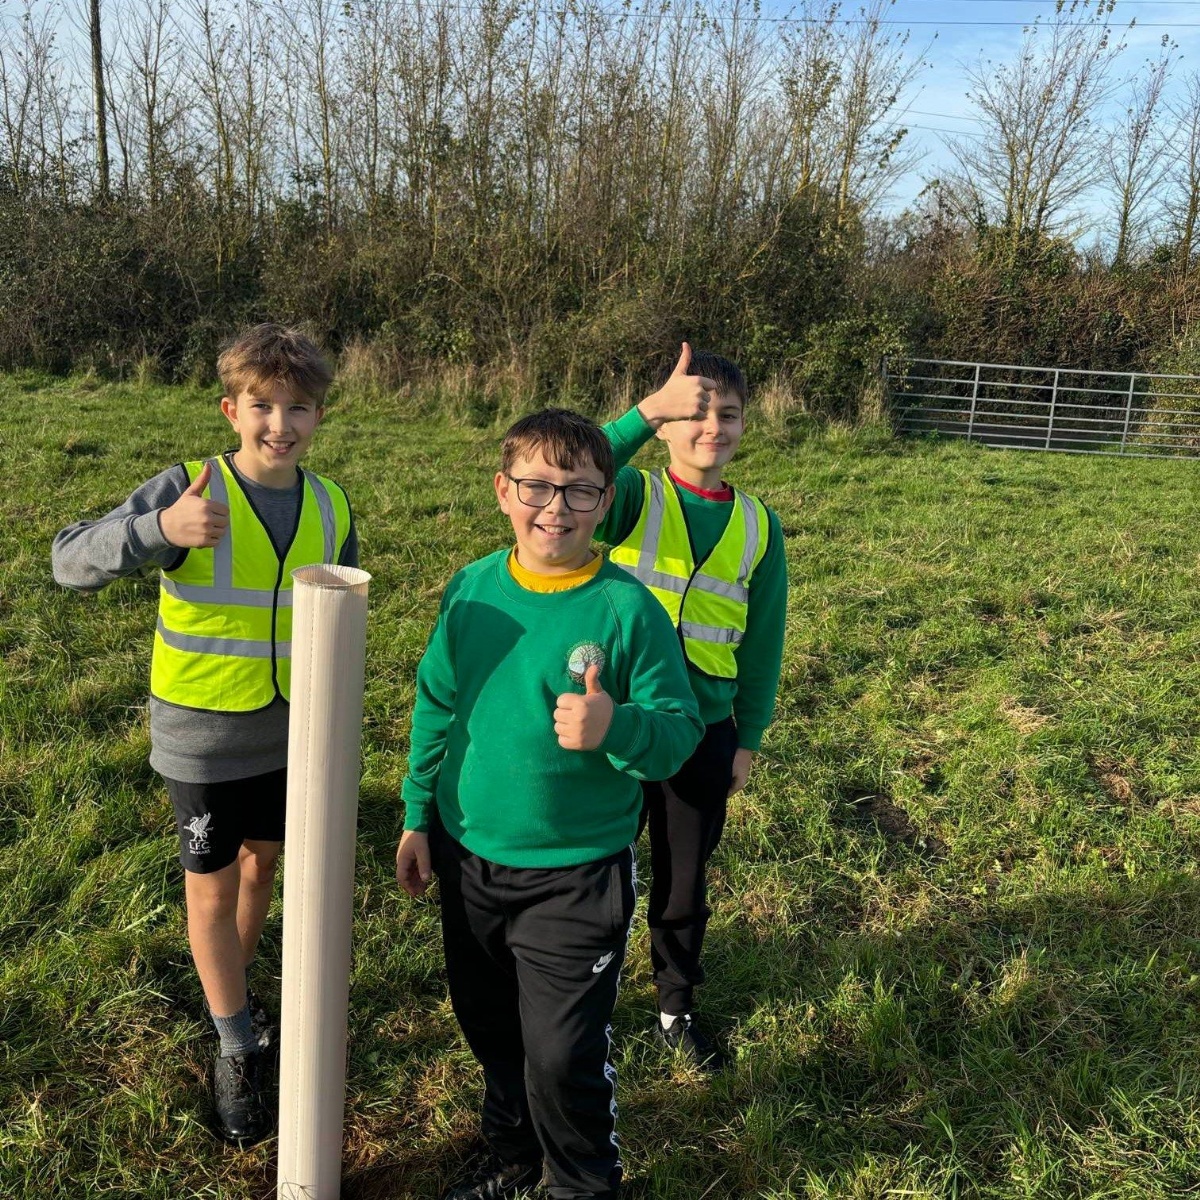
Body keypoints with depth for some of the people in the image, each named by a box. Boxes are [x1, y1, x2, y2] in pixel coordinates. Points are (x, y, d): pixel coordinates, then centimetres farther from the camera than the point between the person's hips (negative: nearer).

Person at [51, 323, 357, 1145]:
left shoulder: (331, 508, -4)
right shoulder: (189, 488, -16)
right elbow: (71, 561, -21)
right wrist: (157, 530, -40)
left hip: (291, 733, 4)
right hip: (203, 739, -4)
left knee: (262, 862, 20)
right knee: (213, 889, 11)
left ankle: (233, 993, 47)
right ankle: (237, 1049, 30)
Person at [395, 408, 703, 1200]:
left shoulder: (628, 609, -17)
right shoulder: (473, 590, -4)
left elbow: (682, 730, -15)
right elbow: (437, 710, 6)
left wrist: (617, 729, -35)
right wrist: (419, 817, 9)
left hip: (578, 876, -5)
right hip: (469, 859, 5)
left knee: (564, 1056, 5)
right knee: (491, 1029, 23)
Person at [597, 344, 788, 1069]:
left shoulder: (759, 526, 1)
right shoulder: (633, 498, -8)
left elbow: (763, 641, 7)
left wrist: (750, 737, 8)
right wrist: (648, 411, -45)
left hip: (704, 731, 3)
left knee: (684, 880, 17)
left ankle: (677, 1007, 41)